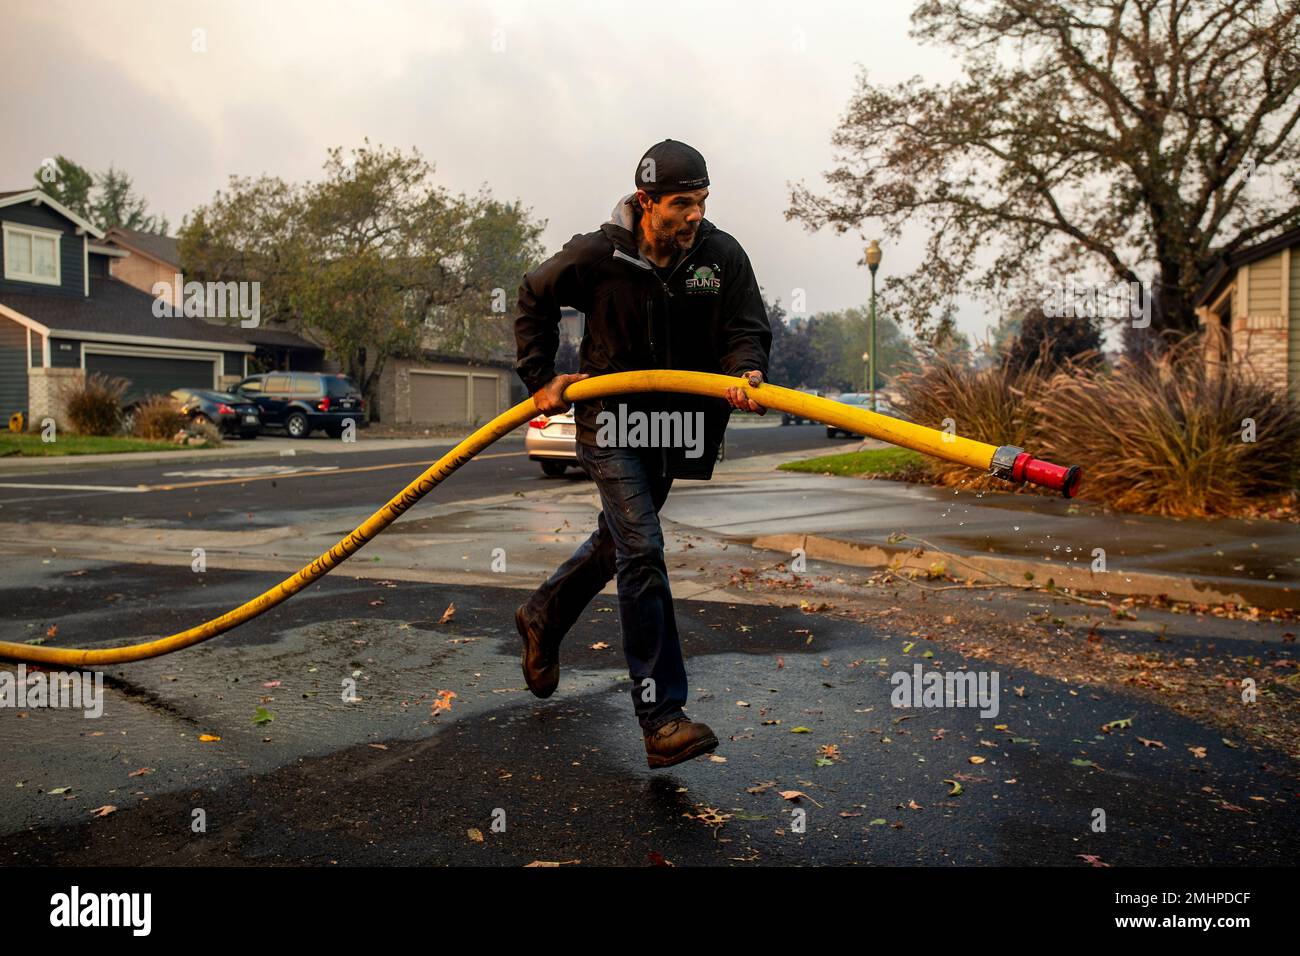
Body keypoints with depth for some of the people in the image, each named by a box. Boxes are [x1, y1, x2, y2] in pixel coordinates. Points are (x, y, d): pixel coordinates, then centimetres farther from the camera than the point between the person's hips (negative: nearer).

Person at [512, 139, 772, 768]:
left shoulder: (723, 256, -6)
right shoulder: (598, 255, -12)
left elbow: (747, 331, -3)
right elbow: (534, 301, 4)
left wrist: (747, 372, -26)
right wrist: (539, 378, 0)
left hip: (678, 421, 5)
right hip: (609, 415, -4)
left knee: (617, 539, 18)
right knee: (642, 551, -15)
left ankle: (542, 618, 46)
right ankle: (661, 718, -12)